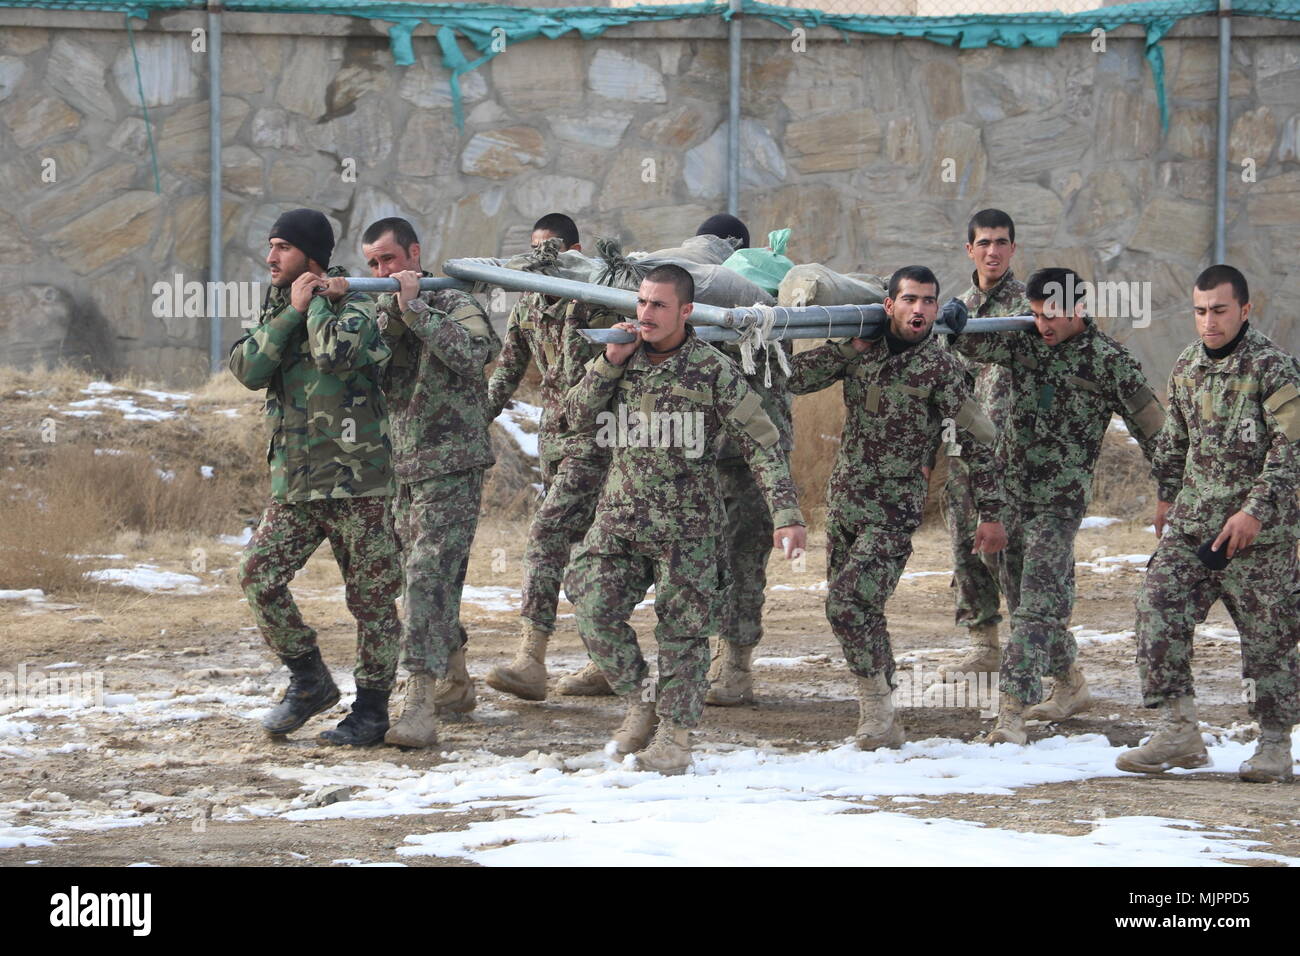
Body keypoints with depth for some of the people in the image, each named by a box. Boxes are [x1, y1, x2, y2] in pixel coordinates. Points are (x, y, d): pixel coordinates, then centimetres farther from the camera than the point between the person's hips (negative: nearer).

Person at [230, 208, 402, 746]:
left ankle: (371, 707, 10)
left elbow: (335, 353, -29)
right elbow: (248, 370, -2)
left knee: (370, 595, 0)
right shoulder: (276, 310, 13)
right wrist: (292, 312, -10)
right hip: (294, 480, 6)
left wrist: (319, 302, -12)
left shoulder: (354, 309, -7)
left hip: (356, 479, -6)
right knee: (258, 577, -3)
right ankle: (309, 681, 12)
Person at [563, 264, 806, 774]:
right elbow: (578, 415, 3)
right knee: (595, 607, -10)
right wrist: (610, 362, -10)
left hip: (687, 523, -4)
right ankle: (640, 700, 11)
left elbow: (762, 444, -6)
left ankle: (675, 736, 9)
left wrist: (786, 513, -14)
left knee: (683, 629, 1)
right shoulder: (622, 358, 6)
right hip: (620, 515, 4)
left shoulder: (712, 371, -7)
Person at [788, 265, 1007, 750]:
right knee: (848, 607, 10)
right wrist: (854, 346, -6)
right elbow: (796, 378, 1)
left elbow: (977, 442, -6)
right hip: (842, 503, 6)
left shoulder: (940, 367, -8)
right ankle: (882, 723, 21)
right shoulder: (861, 352, 5)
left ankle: (877, 708, -8)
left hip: (892, 511, -6)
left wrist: (991, 514, -7)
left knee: (849, 603, -20)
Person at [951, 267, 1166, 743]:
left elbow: (1152, 430, -3)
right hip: (1008, 493, 6)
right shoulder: (1026, 342, 7)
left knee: (1037, 608, -14)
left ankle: (1012, 713, -19)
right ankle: (1070, 685, 36)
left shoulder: (1109, 361, -7)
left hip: (1059, 503, -6)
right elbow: (976, 344, -7)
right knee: (1023, 599, 16)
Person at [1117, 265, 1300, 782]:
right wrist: (1167, 494, 22)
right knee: (1159, 610, -7)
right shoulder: (1187, 366, 9)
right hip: (1191, 521, 6)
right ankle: (1179, 732, -4)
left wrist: (1255, 511, -19)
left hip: (1257, 527, -6)